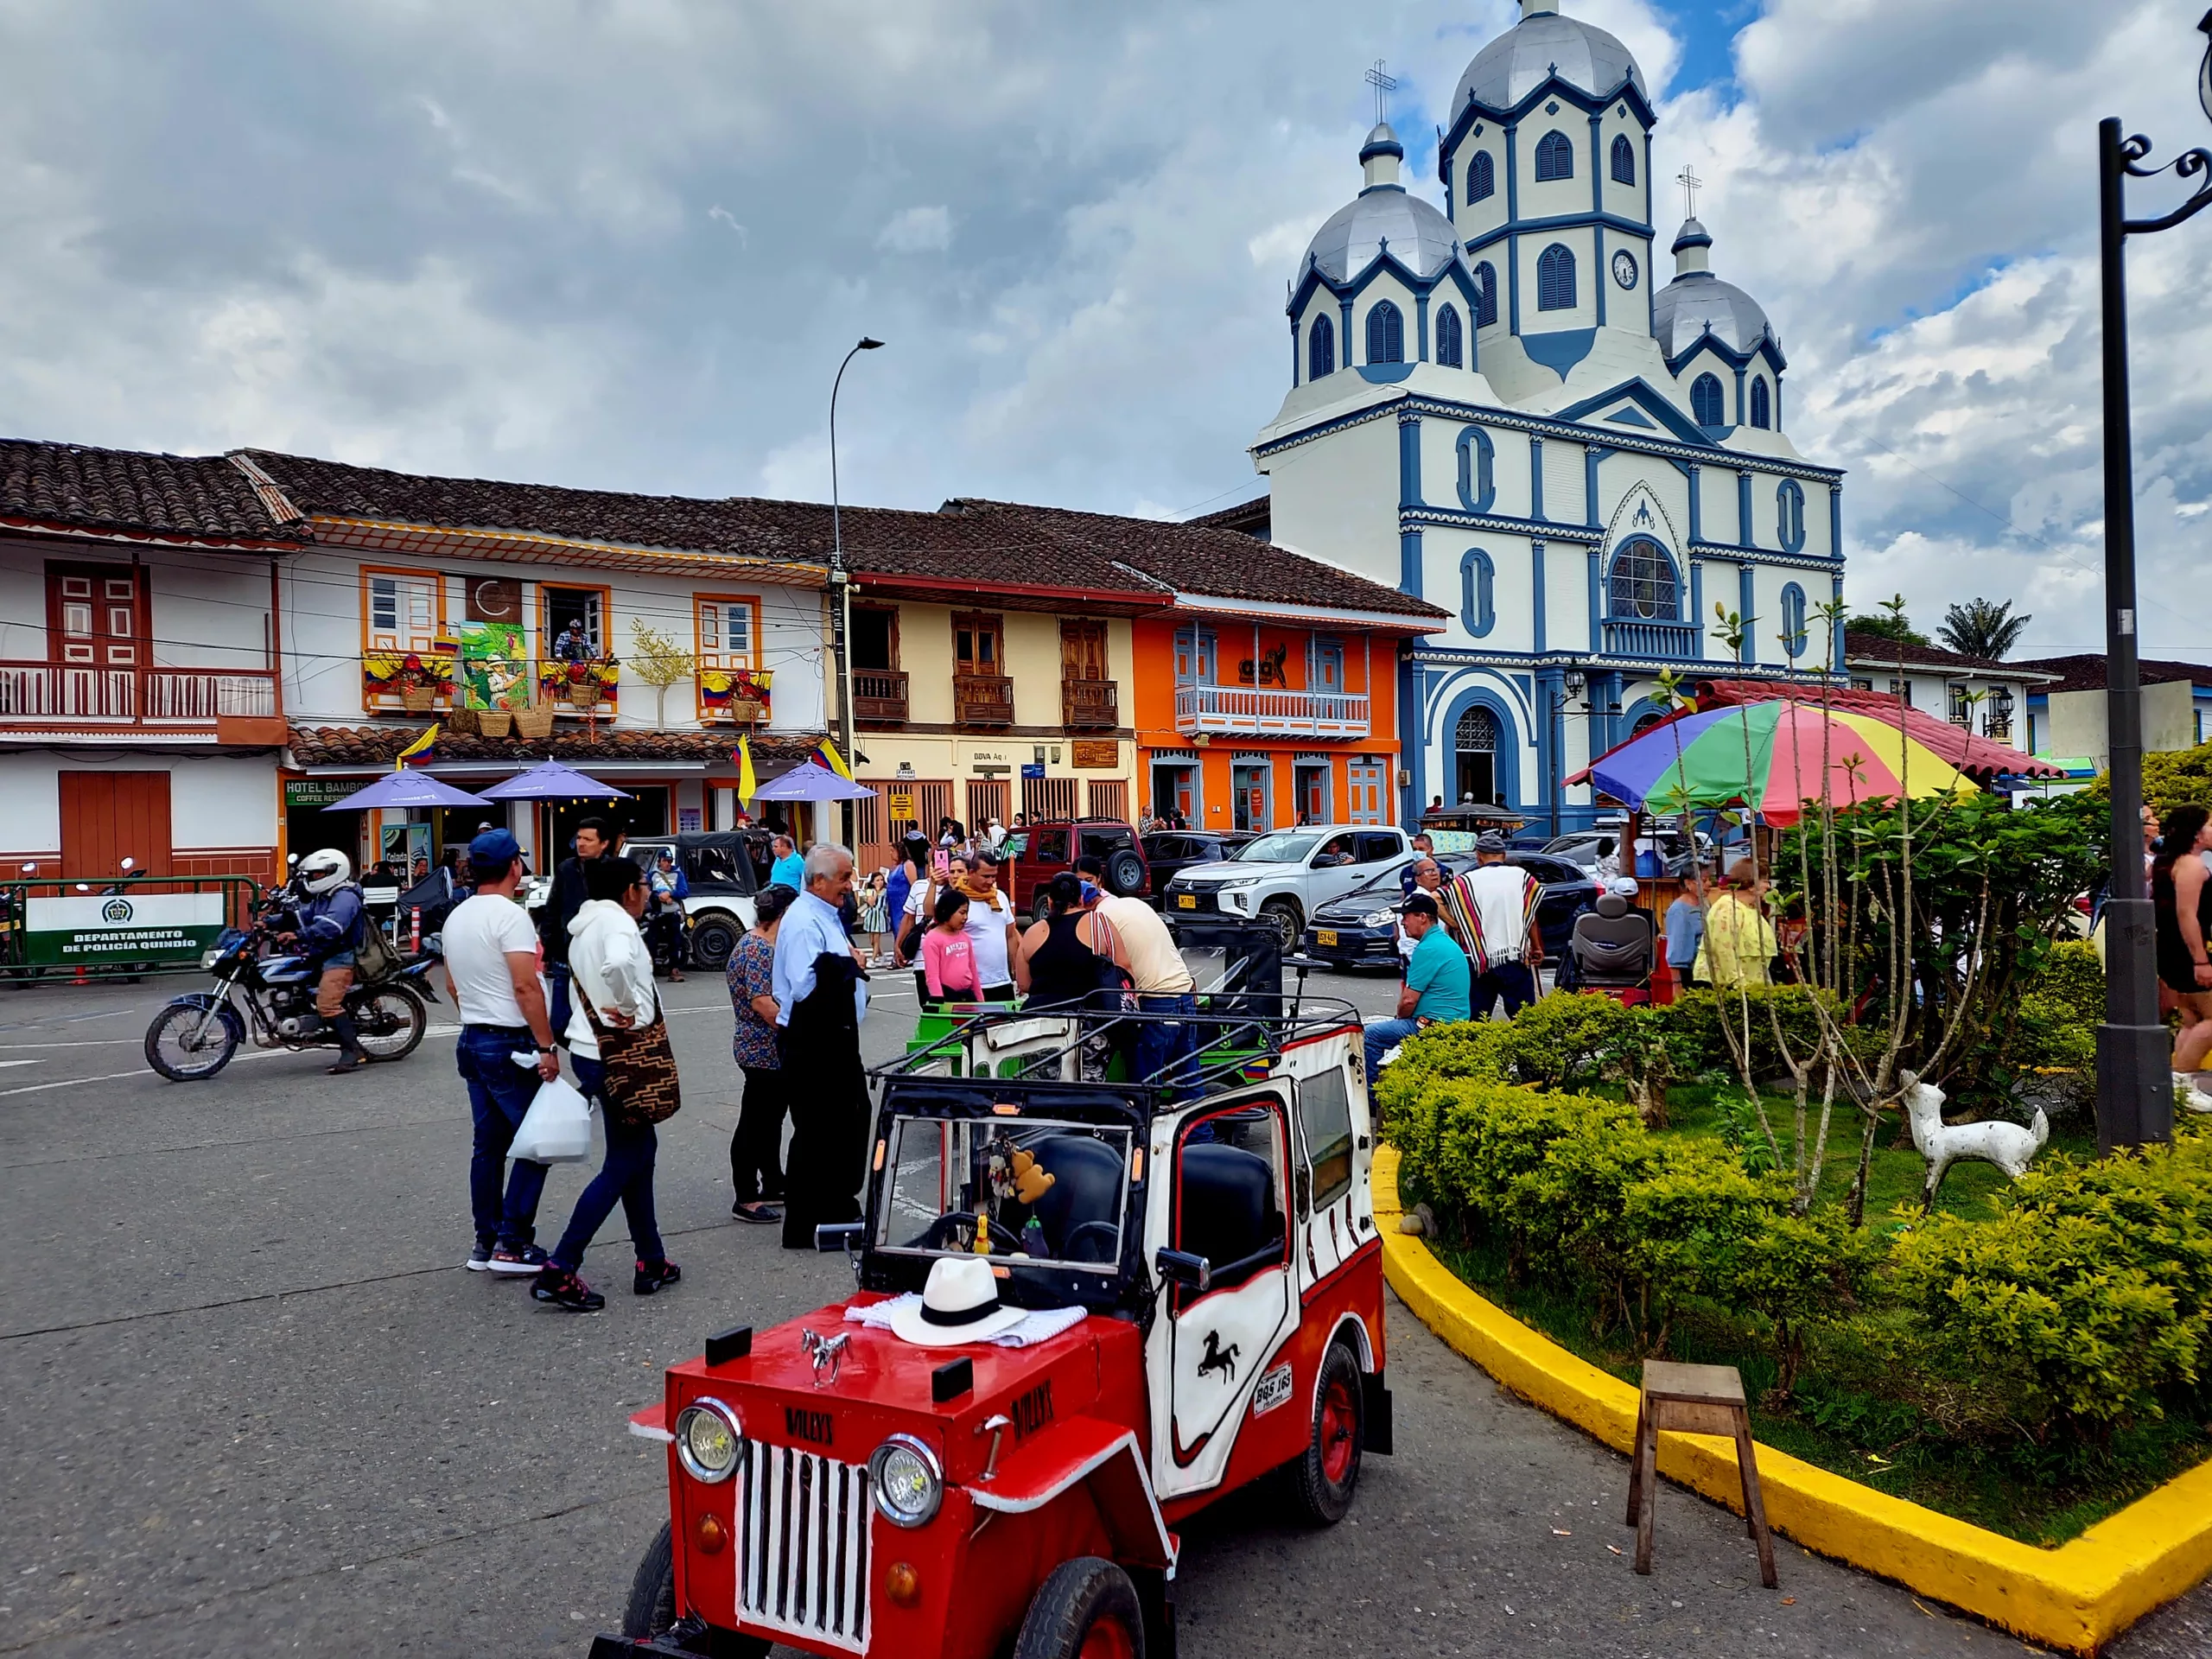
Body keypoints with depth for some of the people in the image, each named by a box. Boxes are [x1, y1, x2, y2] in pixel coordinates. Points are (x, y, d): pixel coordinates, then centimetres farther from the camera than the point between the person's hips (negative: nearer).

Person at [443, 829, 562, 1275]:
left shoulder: (456, 917, 12)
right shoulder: (510, 915, -16)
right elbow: (526, 987, -22)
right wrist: (547, 1046, -19)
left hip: (472, 1041, 9)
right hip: (510, 1045, -9)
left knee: (488, 1144, 13)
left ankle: (486, 1242, 18)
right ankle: (512, 1243, -2)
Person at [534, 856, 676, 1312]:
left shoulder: (587, 925, 15)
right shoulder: (617, 921, -15)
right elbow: (617, 964, -36)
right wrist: (629, 1010, -22)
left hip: (594, 1048, 10)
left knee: (641, 1148, 16)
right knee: (623, 1164, -3)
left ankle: (651, 1262, 22)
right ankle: (559, 1270, -3)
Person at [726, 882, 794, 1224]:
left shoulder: (766, 944, 13)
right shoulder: (756, 949, -18)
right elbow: (762, 1002, -25)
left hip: (774, 1052, 10)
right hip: (763, 1052, -10)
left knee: (771, 1119, 17)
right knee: (755, 1124, -2)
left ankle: (773, 1186, 28)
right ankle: (746, 1199, 6)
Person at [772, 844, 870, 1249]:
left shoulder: (825, 916, 13)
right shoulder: (804, 922, -19)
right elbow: (805, 986, -29)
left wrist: (850, 966, 8)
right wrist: (850, 966, -19)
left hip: (834, 1038, 10)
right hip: (811, 1044, -10)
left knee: (850, 1121, 19)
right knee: (815, 1132, 0)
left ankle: (839, 1208, 34)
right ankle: (802, 1227, 12)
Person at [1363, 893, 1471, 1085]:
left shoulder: (1427, 949, -19)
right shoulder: (1446, 942, 14)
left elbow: (1409, 1001, -18)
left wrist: (1400, 1016, 3)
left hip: (1434, 1025, -11)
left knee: (1369, 1035, -6)